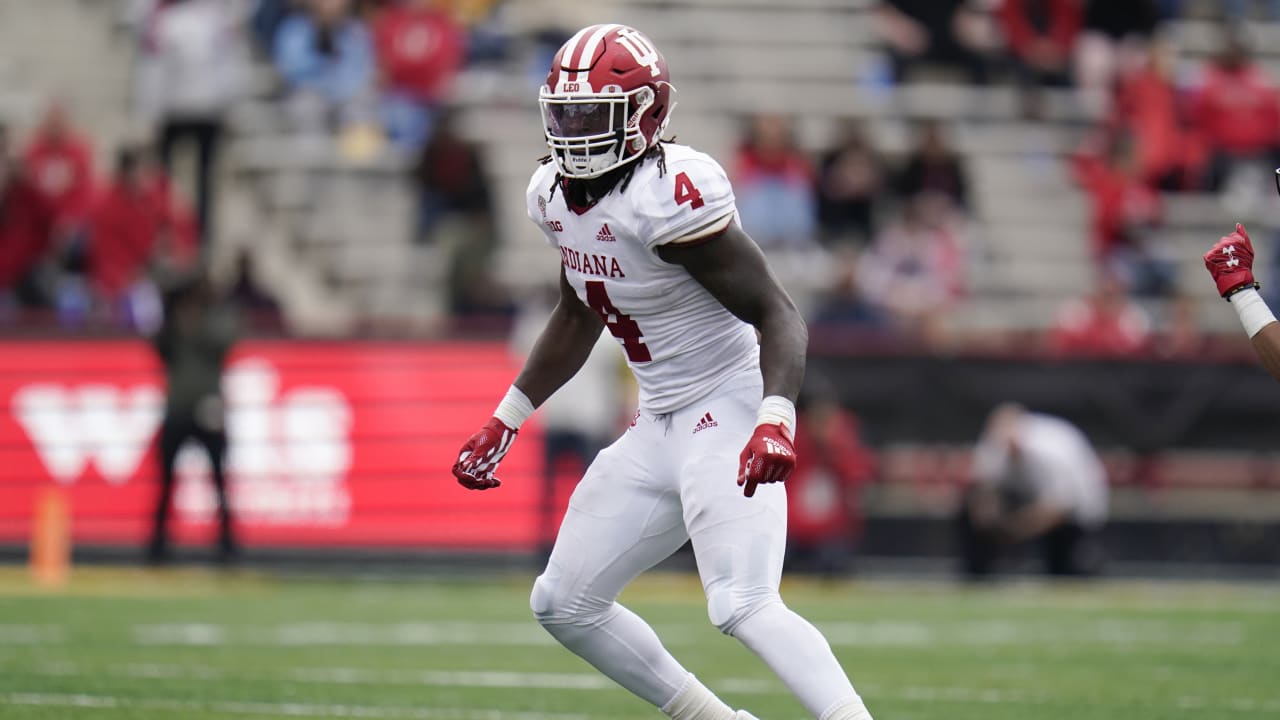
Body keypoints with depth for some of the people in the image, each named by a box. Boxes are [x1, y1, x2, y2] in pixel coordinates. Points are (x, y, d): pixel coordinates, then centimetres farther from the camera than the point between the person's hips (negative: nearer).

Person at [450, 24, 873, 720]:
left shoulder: (670, 196, -22)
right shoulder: (555, 194, 4)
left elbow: (778, 316, -22)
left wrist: (775, 420, -38)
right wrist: (504, 422, 23)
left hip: (729, 414, -9)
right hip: (659, 426, 10)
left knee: (744, 606, -25)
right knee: (563, 605, 11)